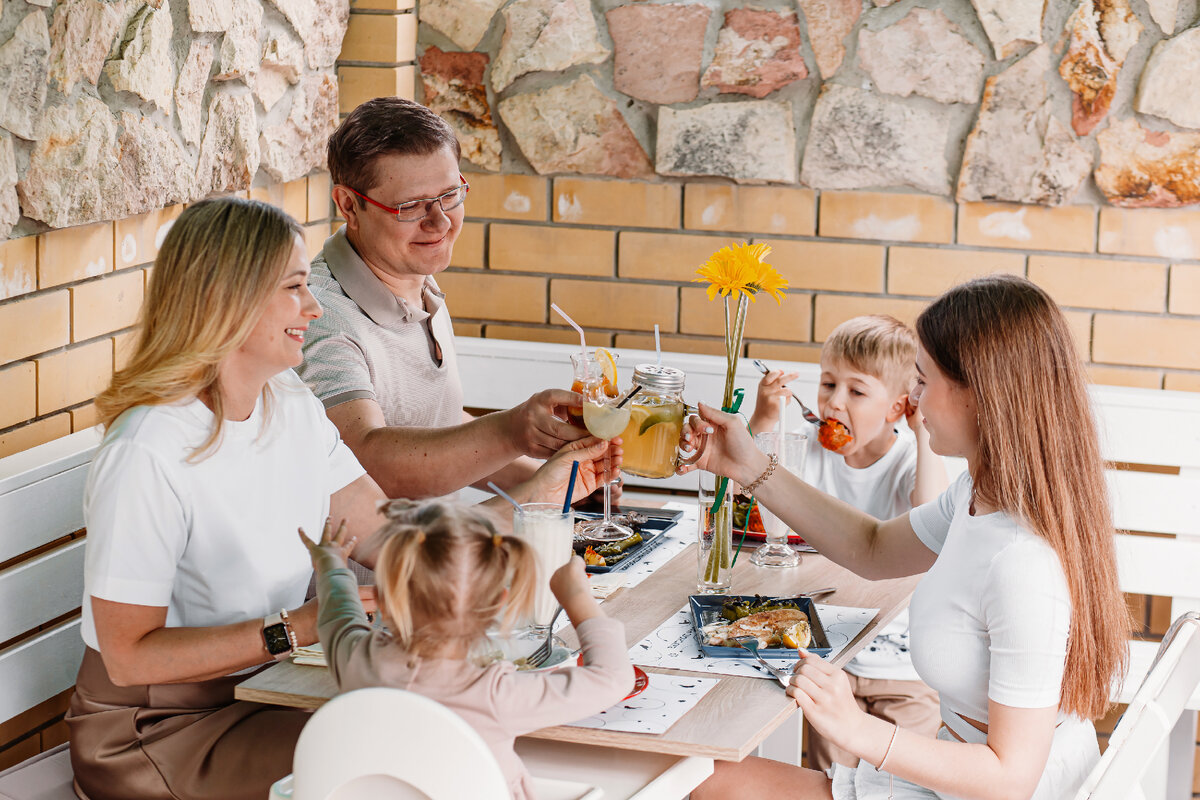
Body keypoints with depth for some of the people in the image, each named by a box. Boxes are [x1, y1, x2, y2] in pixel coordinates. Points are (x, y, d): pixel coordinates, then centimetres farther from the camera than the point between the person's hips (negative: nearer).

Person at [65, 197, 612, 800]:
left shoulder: (292, 407, 5)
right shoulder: (146, 451, -23)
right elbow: (130, 655, -22)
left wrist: (538, 491, 0)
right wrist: (297, 628, -26)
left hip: (270, 691, 8)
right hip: (160, 725, -8)